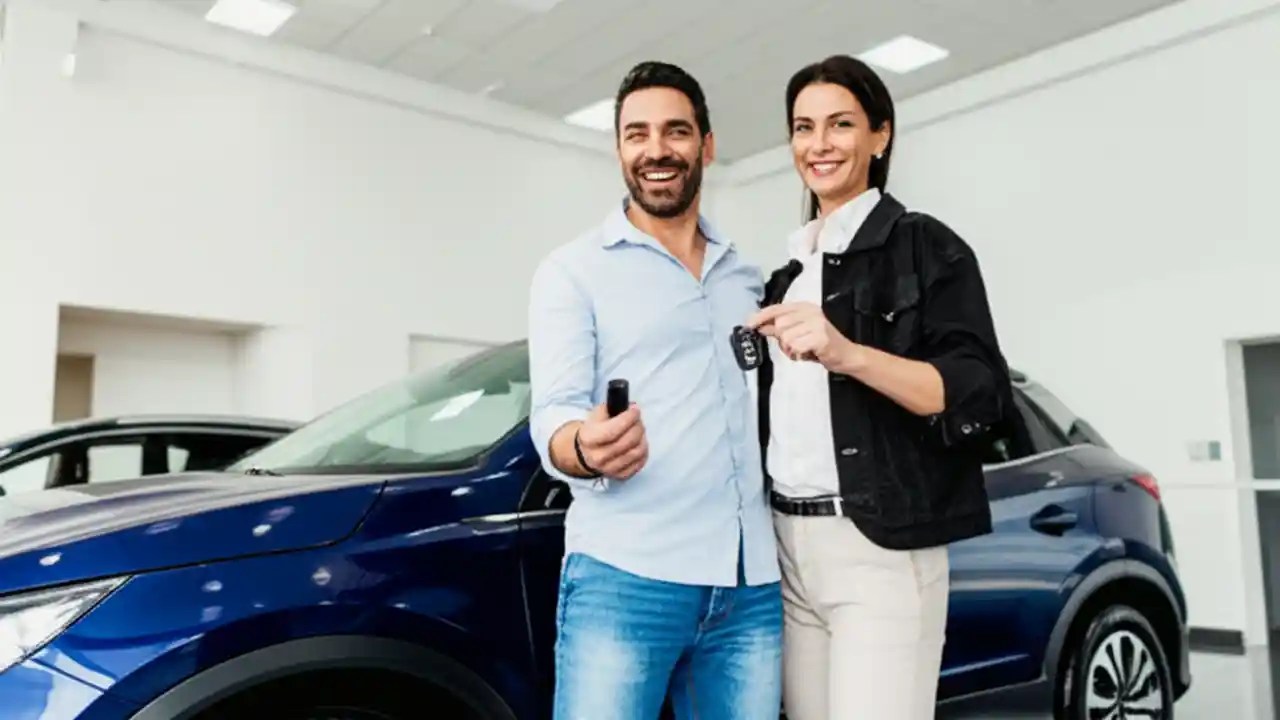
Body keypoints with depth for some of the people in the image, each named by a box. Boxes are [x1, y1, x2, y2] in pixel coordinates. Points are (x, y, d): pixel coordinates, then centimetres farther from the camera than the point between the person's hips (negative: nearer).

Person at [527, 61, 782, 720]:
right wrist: (585, 448, -29)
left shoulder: (749, 278, 16)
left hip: (752, 585, 5)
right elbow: (552, 416, -8)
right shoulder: (573, 270, 3)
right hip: (622, 578, -4)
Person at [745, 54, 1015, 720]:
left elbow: (983, 397, -12)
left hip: (880, 550, -6)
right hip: (789, 549, 6)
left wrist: (848, 354, -26)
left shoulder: (922, 245, -3)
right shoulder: (790, 270, 16)